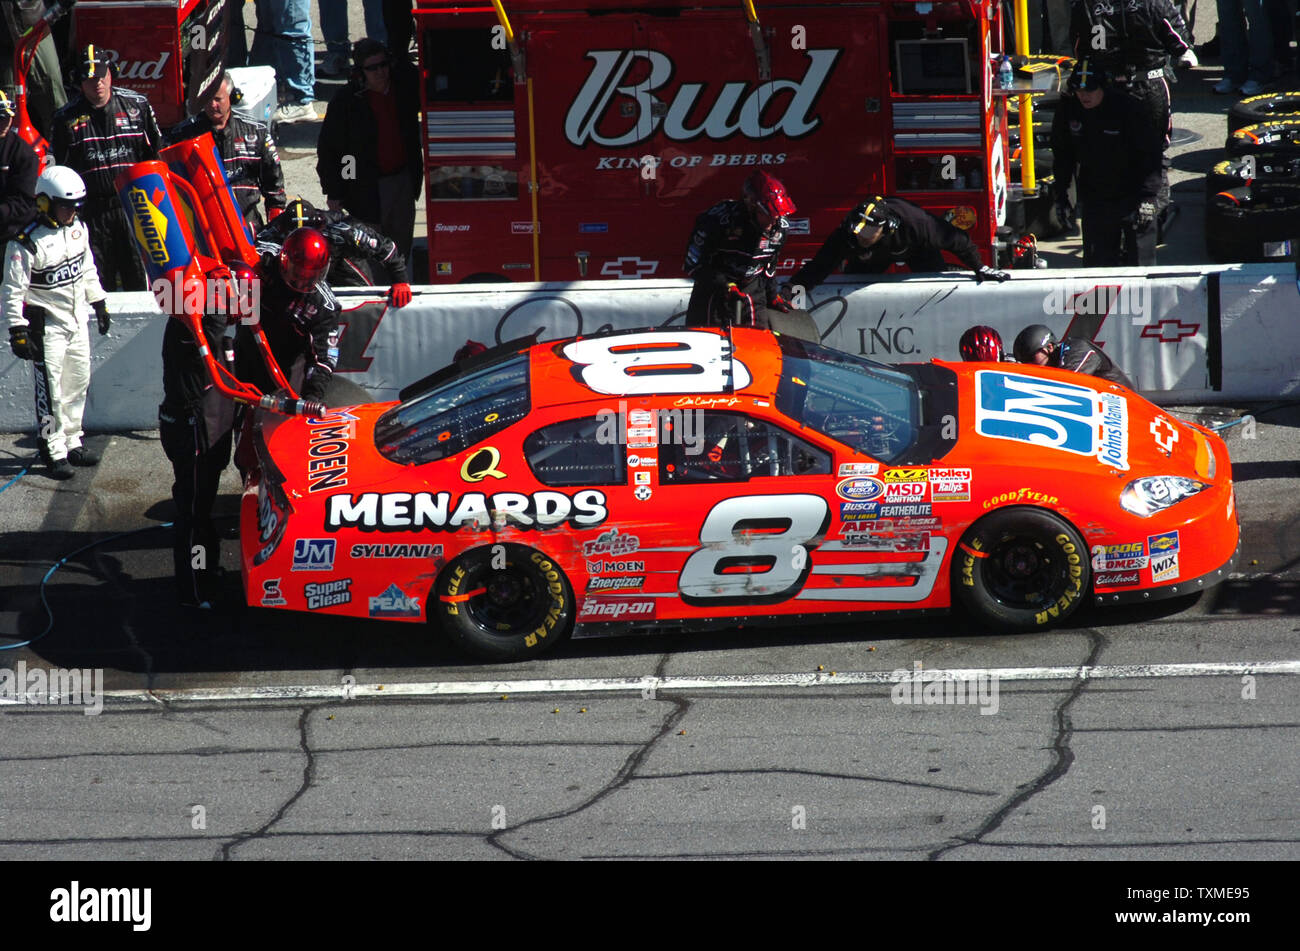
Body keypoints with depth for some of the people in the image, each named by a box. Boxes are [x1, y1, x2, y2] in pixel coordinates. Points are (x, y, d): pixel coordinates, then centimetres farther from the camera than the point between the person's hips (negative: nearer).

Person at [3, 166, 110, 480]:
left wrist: (99, 302, 21)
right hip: (47, 324, -7)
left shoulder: (78, 228, 2)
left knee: (78, 382, 14)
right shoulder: (27, 243, -20)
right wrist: (18, 330, -18)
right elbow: (12, 290, -17)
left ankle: (72, 441, 27)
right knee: (51, 390, -3)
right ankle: (54, 451, 6)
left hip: (77, 320, 7)